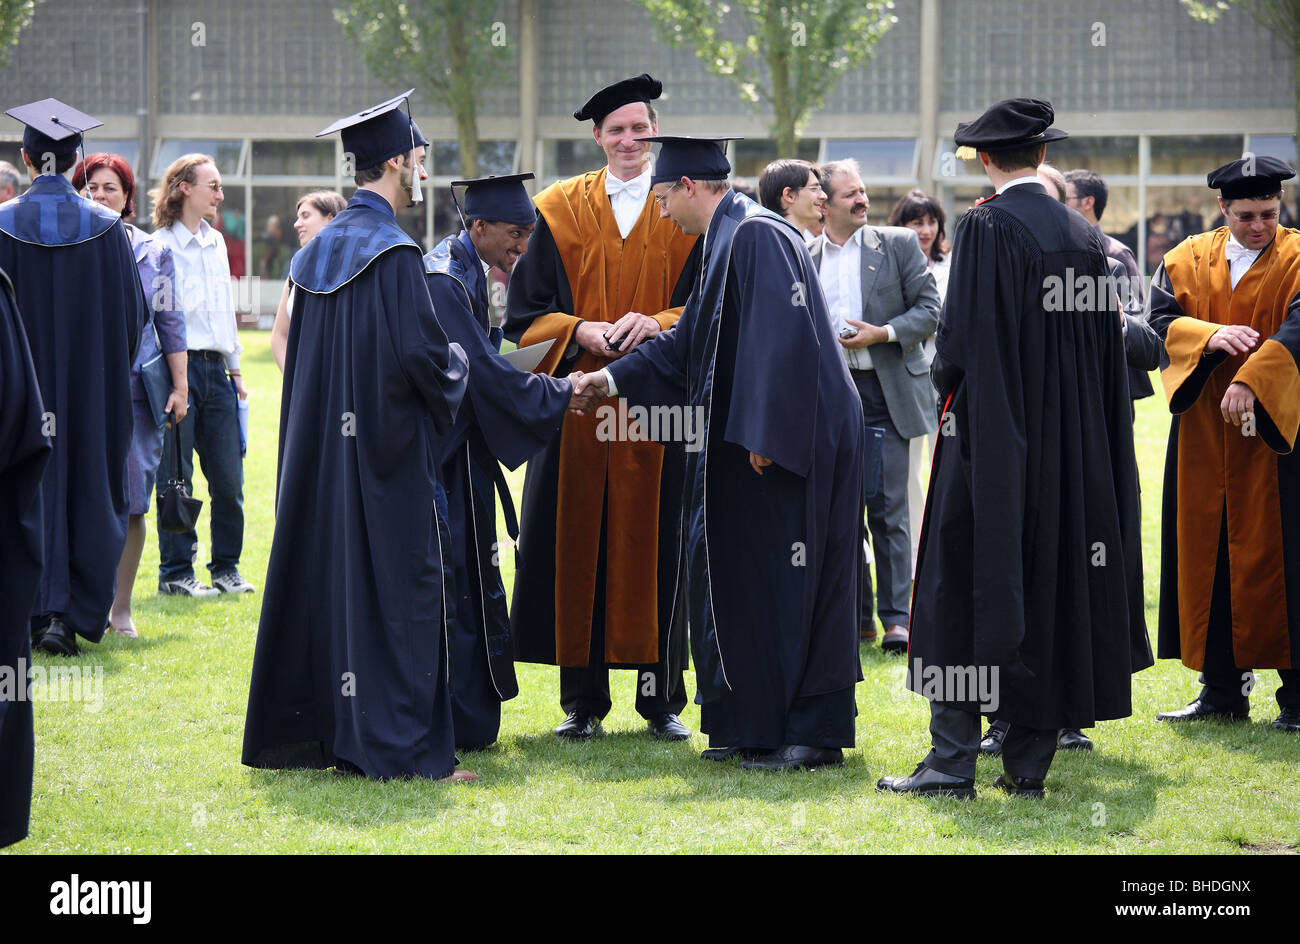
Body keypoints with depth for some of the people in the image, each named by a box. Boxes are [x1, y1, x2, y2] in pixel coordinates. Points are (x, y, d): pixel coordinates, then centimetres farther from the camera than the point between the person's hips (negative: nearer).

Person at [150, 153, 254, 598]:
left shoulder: (216, 243, 15)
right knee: (177, 477, -2)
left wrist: (235, 367, 21)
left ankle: (226, 567, 15)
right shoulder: (159, 245, -6)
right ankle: (175, 573, 6)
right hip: (178, 367, -6)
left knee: (228, 477, 4)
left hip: (215, 368, 6)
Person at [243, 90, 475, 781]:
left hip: (322, 440, 8)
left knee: (324, 574, 12)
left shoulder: (321, 249, 10)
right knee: (394, 586, -5)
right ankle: (400, 746, -4)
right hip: (388, 444, -8)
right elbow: (418, 350, -20)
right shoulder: (392, 251, -15)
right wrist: (456, 364, 2)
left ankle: (302, 730, 17)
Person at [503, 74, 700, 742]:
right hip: (579, 407, 1)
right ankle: (583, 701, 8)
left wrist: (656, 325, -17)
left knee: (654, 548, 0)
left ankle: (661, 698, 8)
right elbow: (525, 312, 5)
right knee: (578, 549, 0)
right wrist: (579, 331, -13)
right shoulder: (560, 211, 9)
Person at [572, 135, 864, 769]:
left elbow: (784, 337, -23)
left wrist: (764, 436, -24)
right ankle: (751, 726, 18)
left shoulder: (757, 236, -15)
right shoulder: (727, 241, 17)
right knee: (740, 578, 12)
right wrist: (614, 378, 26)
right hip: (751, 448, 10)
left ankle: (812, 734, -2)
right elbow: (690, 342, 26)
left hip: (793, 446, -10)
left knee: (792, 583, -7)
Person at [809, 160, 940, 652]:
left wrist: (884, 333, -12)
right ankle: (854, 615, 13)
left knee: (889, 509, -5)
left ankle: (896, 616, -2)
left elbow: (930, 309, 1)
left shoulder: (898, 244, 4)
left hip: (886, 393, -3)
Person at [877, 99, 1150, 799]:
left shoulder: (987, 227, -12)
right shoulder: (1083, 236, 6)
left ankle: (952, 761, -5)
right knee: (1049, 583, 9)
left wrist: (946, 379, 3)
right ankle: (1029, 761, 11)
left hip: (989, 435, -6)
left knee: (966, 589, -1)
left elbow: (960, 339, -17)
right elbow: (1105, 348, 10)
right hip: (1070, 444, 6)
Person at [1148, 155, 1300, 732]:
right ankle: (1222, 691, 12)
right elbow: (1159, 321, 1)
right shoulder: (1189, 259, 9)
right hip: (1203, 432, 4)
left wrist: (1249, 381, -28)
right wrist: (1211, 336, -18)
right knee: (1207, 551, 5)